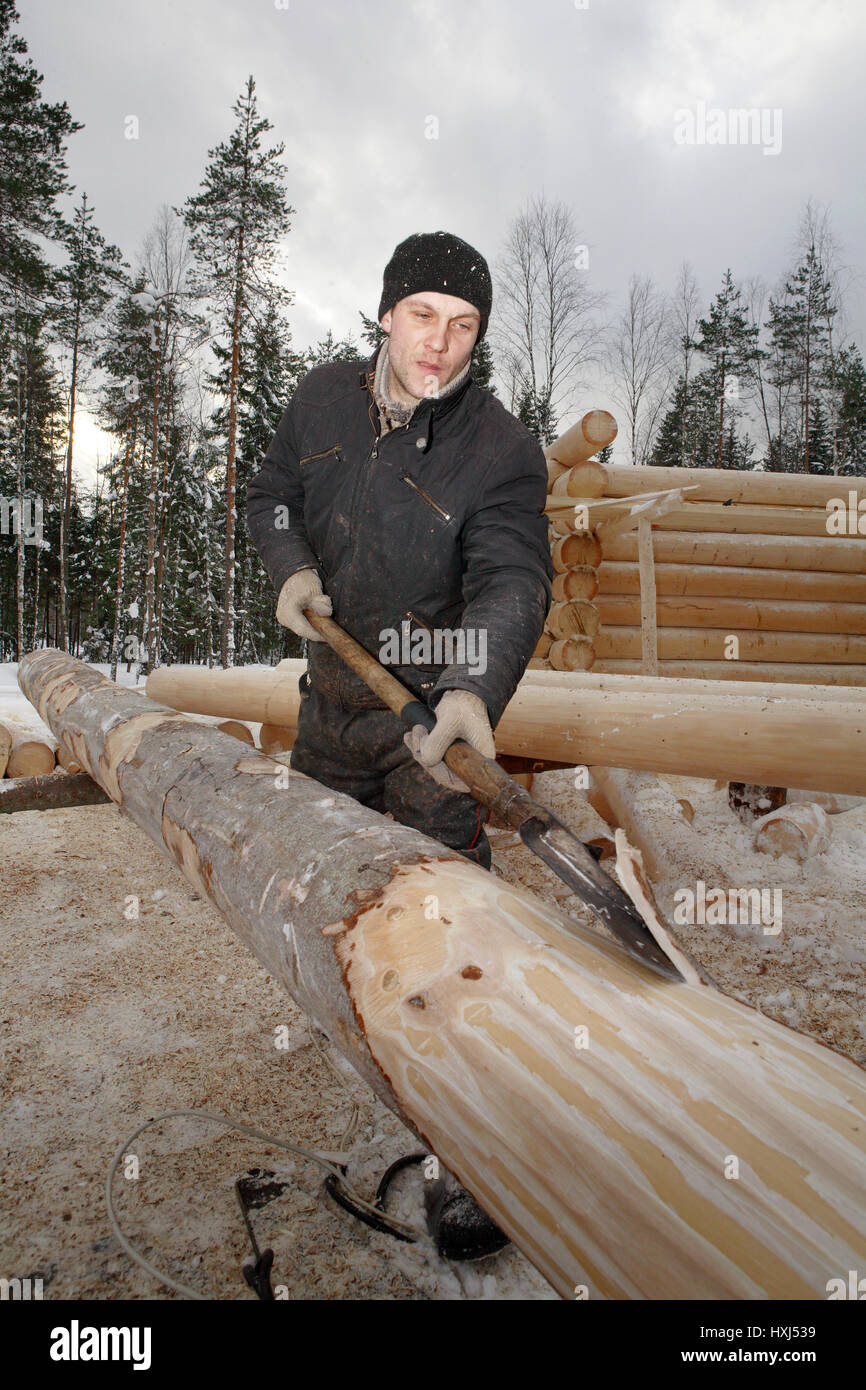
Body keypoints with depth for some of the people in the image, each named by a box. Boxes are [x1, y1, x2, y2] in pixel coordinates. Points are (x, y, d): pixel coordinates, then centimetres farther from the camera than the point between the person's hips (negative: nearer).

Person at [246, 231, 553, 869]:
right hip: (329, 700, 5)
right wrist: (293, 570, -9)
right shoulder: (323, 397, -1)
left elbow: (511, 583, -30)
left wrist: (472, 692, -49)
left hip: (431, 716, -5)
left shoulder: (505, 450, -17)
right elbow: (272, 495, 12)